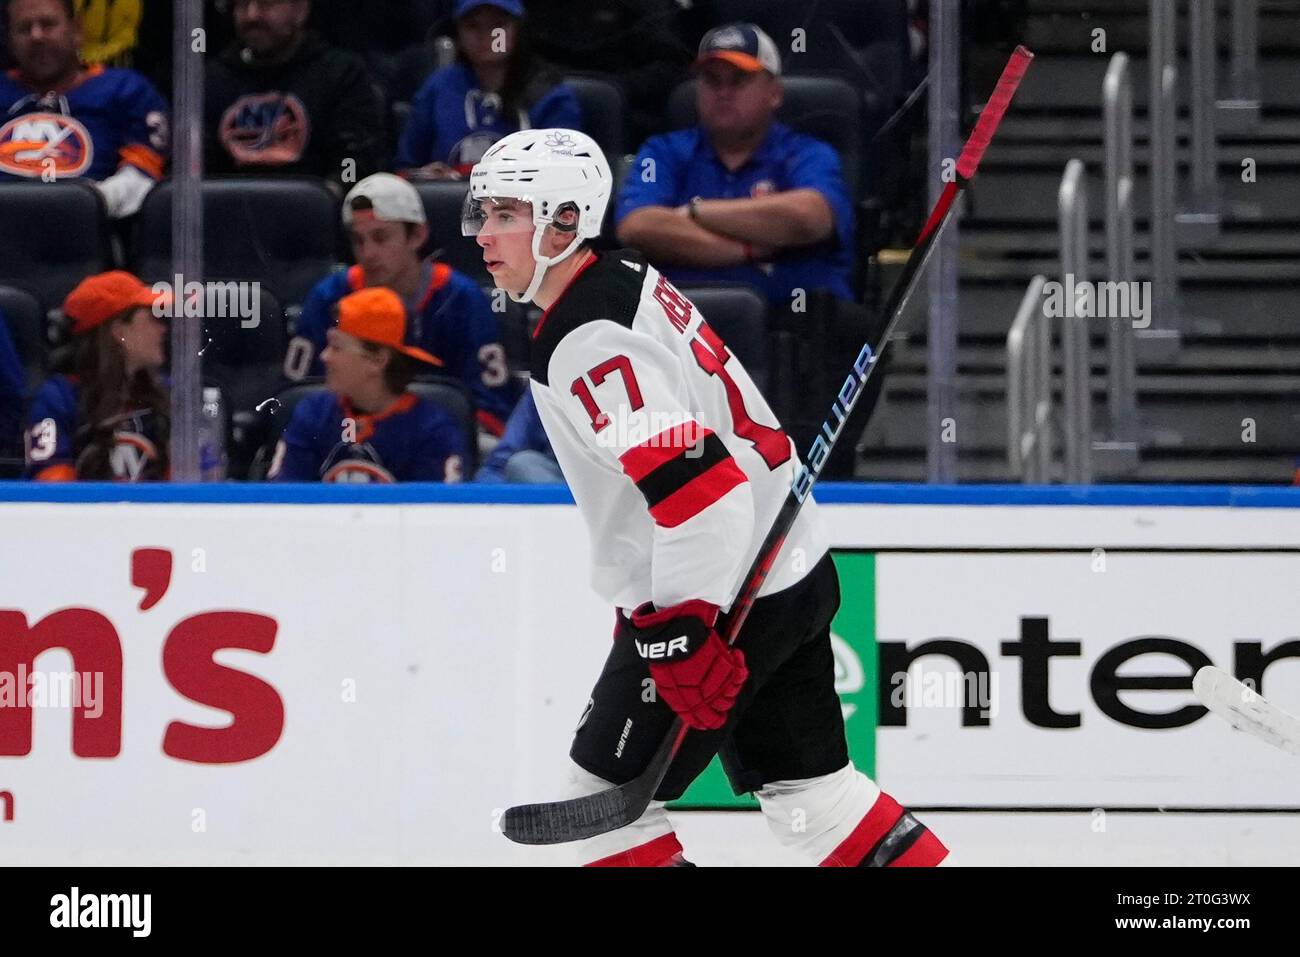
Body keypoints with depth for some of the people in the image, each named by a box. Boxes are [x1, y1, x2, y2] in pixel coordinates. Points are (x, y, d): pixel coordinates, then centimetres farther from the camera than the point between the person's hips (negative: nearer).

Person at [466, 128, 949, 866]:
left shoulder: (592, 343, -21)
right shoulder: (629, 282, 10)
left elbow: (698, 486, -30)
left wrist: (680, 629, -30)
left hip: (732, 602, -10)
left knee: (607, 795, -1)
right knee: (804, 787, 16)